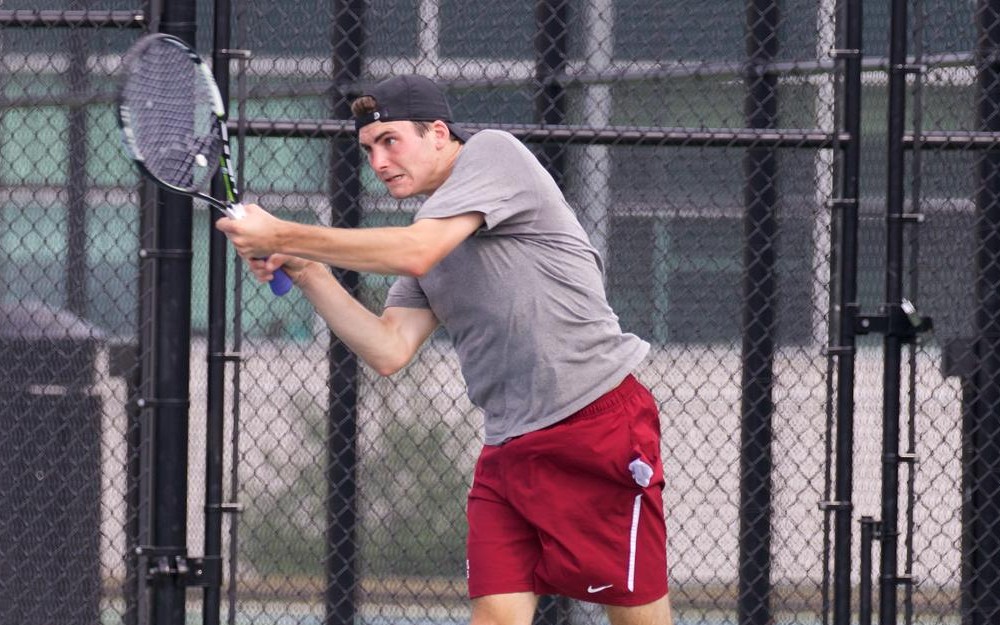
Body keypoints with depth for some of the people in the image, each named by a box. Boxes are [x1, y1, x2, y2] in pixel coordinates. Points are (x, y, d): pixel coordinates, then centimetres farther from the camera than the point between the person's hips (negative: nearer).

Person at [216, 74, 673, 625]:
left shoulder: (493, 154, -5)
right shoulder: (425, 230, 18)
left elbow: (414, 253, -19)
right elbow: (389, 351, 7)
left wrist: (283, 235, -16)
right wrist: (307, 274, -2)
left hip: (598, 424, -8)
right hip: (509, 449, 8)